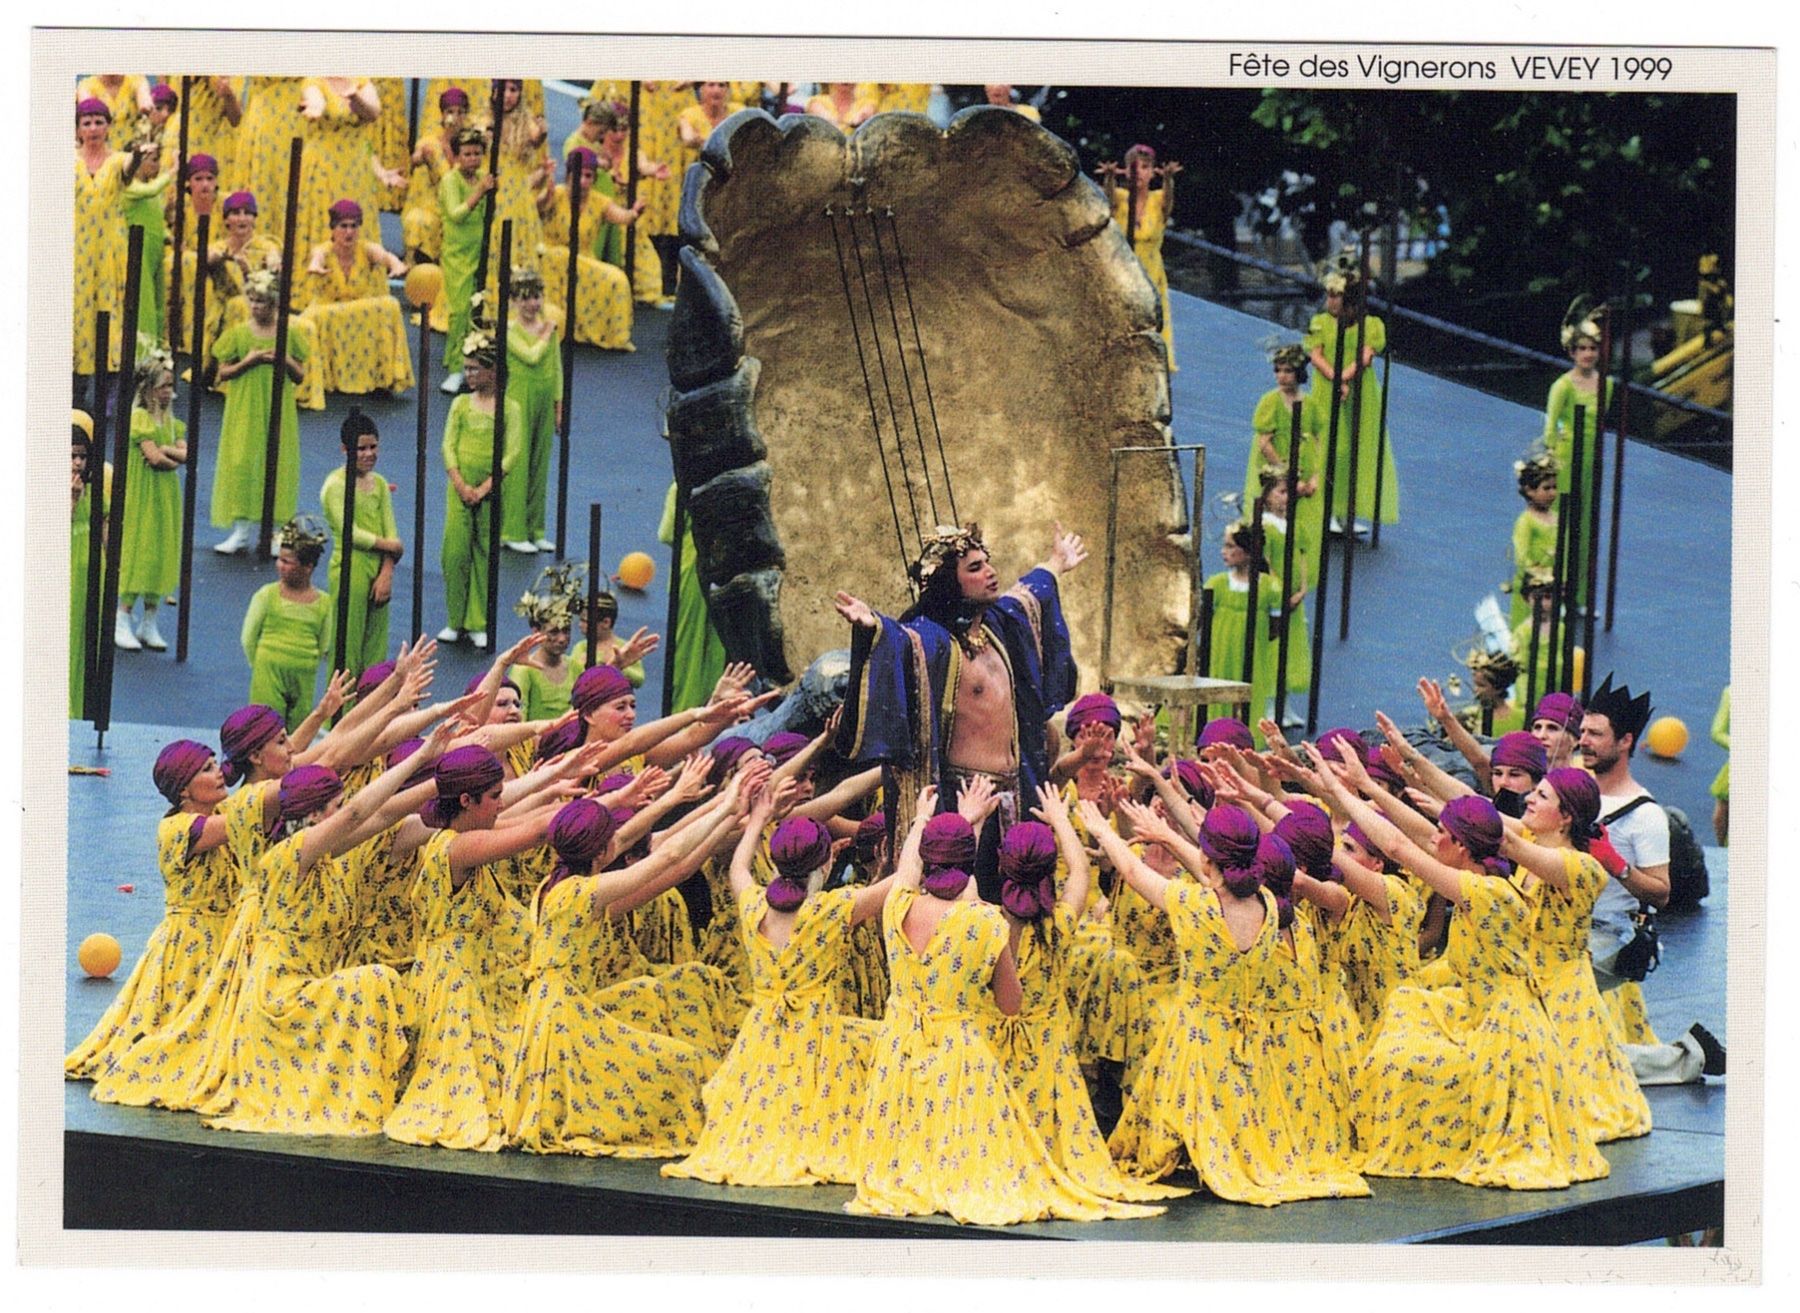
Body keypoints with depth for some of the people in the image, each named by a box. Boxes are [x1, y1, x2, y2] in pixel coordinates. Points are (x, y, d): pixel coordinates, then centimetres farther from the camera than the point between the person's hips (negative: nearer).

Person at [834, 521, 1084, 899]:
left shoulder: (996, 624, 14)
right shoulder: (931, 638, -13)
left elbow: (1028, 596, 36)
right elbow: (899, 642, -35)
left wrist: (1056, 565, 53)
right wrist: (872, 627, -57)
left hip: (1011, 793, 8)